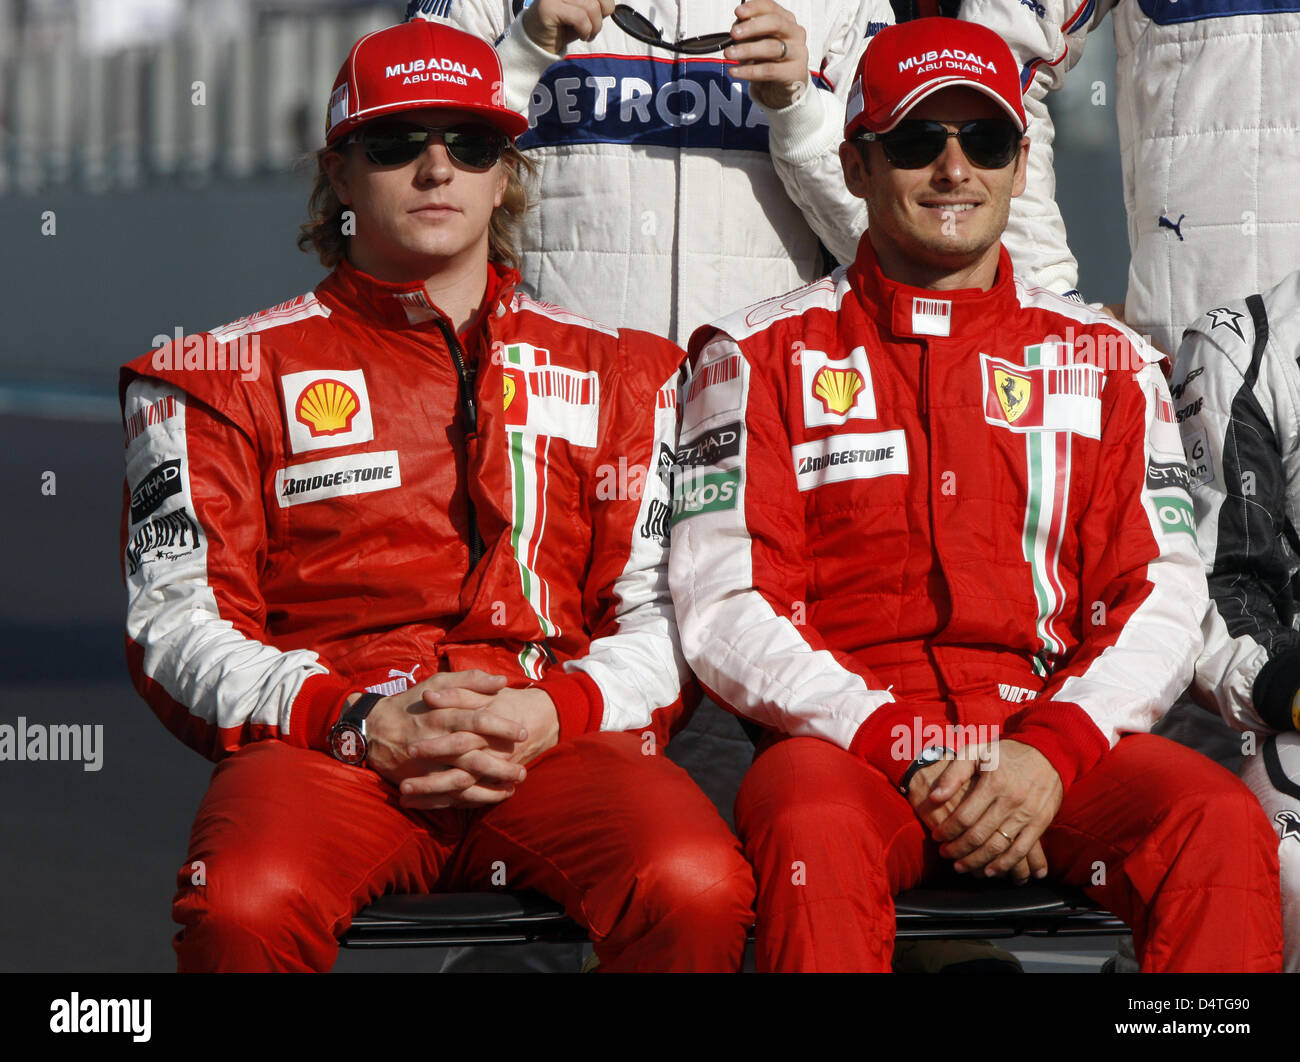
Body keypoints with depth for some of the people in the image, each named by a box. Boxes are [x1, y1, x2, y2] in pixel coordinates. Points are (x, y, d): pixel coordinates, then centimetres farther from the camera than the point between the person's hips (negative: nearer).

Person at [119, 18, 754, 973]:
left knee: (696, 886, -32)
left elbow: (666, 615, 14)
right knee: (245, 905, -37)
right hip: (317, 744, -1)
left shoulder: (616, 374, 20)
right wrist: (357, 723, -10)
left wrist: (556, 713, -8)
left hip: (556, 745, 2)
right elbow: (177, 623, 6)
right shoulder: (232, 371, 15)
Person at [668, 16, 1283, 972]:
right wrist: (908, 756, -13)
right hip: (844, 740, -2)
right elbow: (726, 609, 0)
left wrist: (1052, 749, -12)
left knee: (1223, 826, -29)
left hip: (1055, 740, 2)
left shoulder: (1101, 359, 17)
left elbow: (1162, 596, 8)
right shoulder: (765, 355, 10)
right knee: (817, 835, -38)